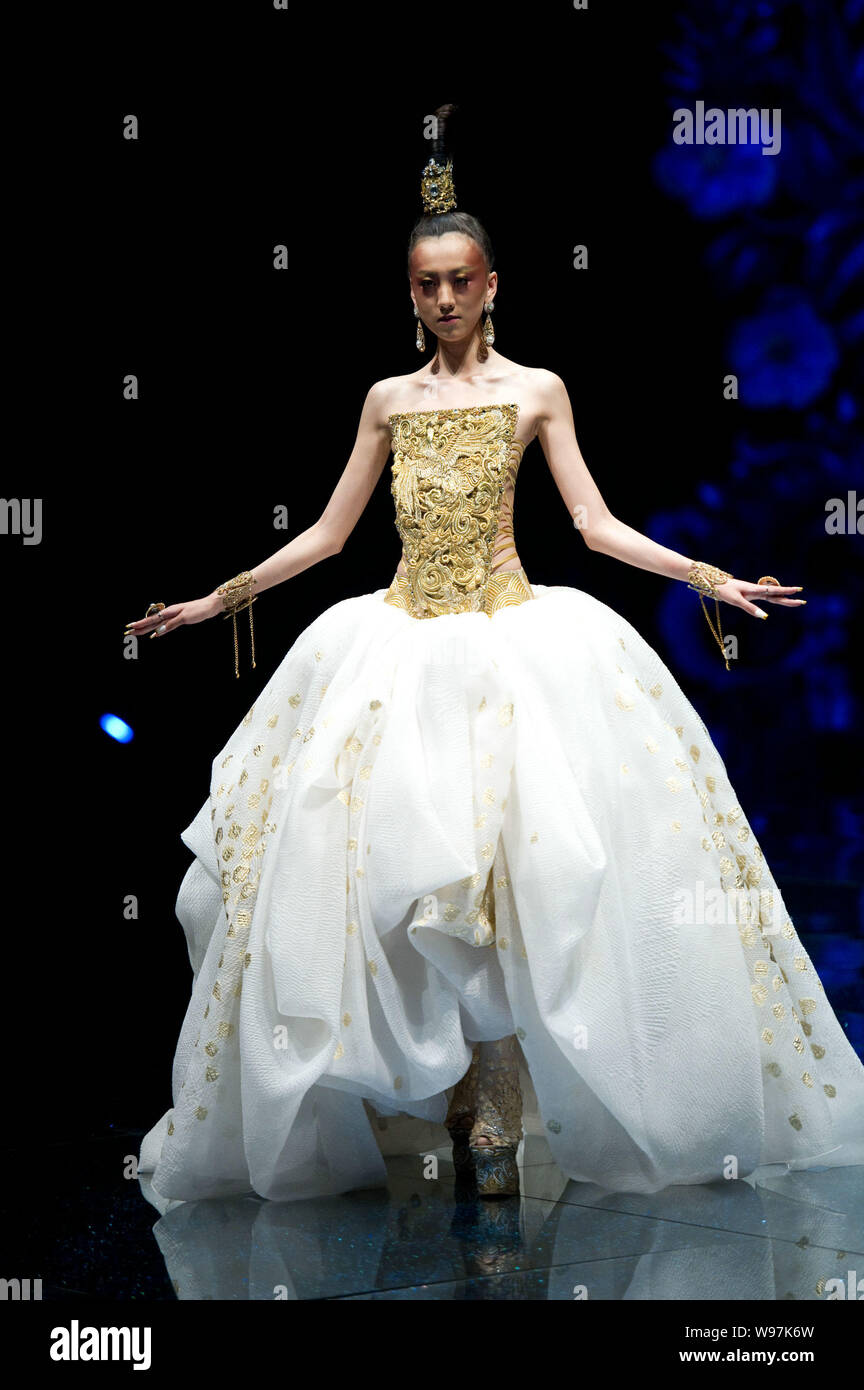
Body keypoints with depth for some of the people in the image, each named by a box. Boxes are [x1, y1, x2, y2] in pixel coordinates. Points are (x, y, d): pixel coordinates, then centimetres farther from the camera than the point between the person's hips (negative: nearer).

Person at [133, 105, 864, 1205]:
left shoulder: (536, 392, 7)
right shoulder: (389, 399, 12)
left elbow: (595, 524, 5)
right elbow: (327, 533, 16)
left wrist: (707, 576, -5)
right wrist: (216, 600, 13)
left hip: (514, 640, -2)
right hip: (399, 647, 2)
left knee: (512, 861, -13)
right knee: (395, 856, -7)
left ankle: (492, 1109, -7)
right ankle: (460, 1098, 3)